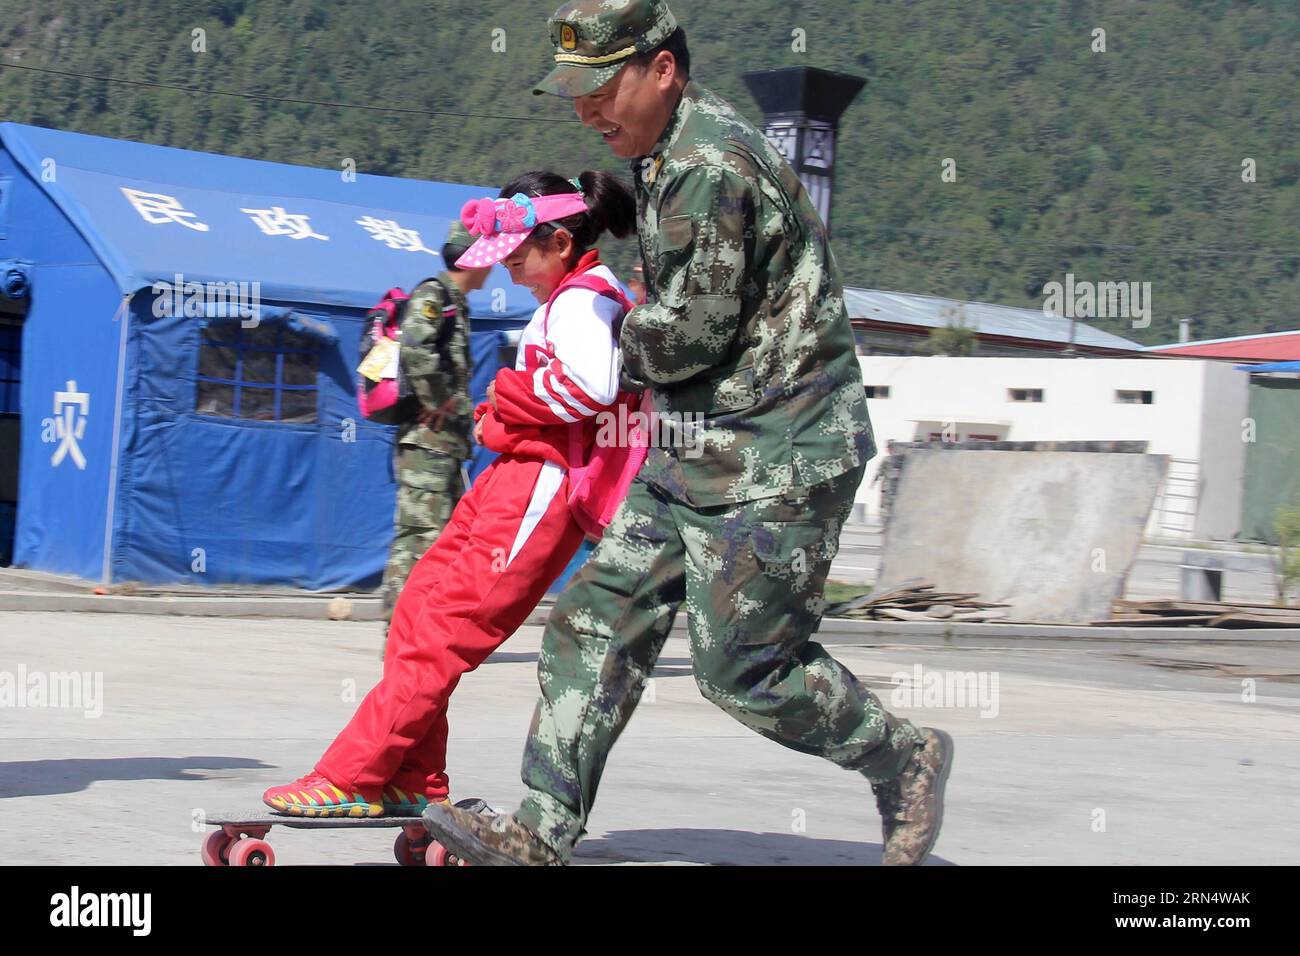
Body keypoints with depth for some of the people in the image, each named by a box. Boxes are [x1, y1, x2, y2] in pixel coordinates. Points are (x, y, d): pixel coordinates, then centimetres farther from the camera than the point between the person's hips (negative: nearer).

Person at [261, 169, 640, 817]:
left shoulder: (582, 299, -12)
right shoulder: (572, 298, 20)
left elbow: (592, 385, -29)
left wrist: (506, 396, -14)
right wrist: (501, 415, 6)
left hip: (544, 479, -11)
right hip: (518, 471, 11)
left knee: (444, 625, -11)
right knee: (421, 603, 10)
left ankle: (351, 779, -10)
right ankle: (415, 782, 14)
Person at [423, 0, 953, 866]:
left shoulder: (711, 166, -19)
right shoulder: (671, 156, 14)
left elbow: (692, 335, -18)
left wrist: (606, 343, -1)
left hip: (775, 462, -10)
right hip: (700, 451, 10)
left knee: (743, 668, -4)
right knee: (597, 620, 3)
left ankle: (905, 761, 18)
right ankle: (544, 831, 3)